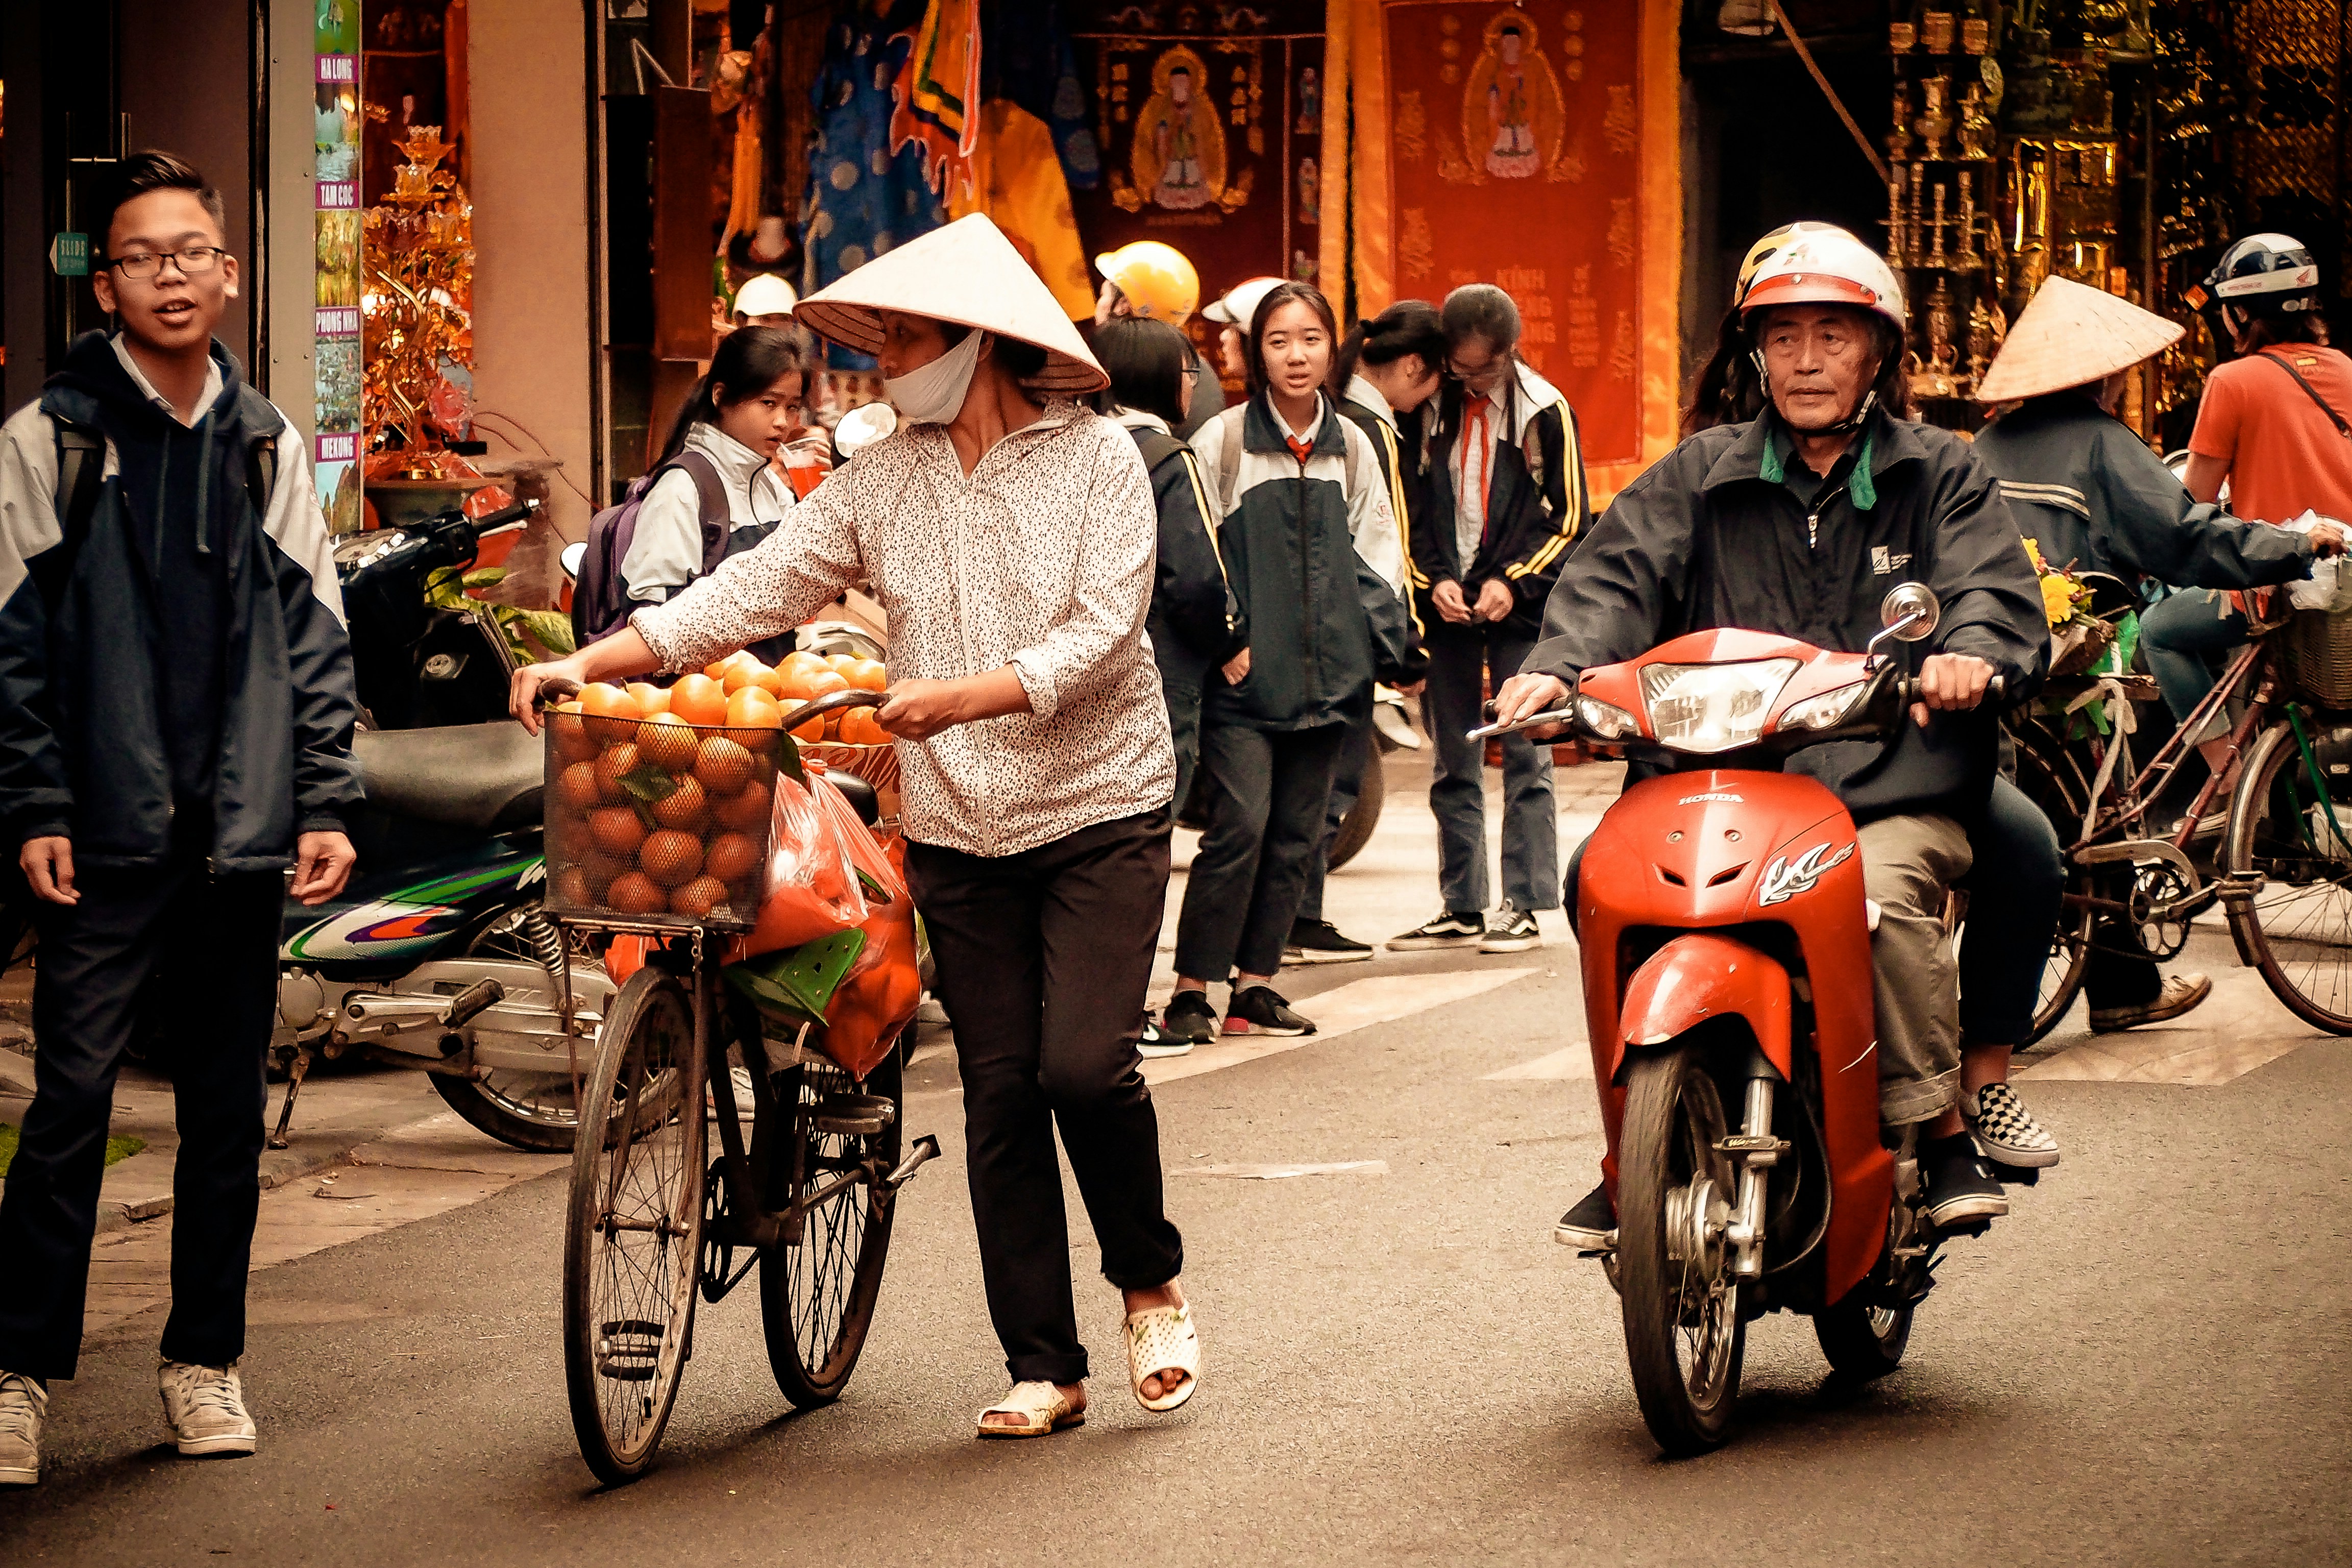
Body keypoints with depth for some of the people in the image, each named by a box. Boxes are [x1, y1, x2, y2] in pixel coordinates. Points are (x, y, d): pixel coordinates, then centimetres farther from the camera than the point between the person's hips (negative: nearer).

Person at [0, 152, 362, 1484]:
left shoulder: (271, 446, 11)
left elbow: (315, 638, 12)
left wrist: (327, 806, 5)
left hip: (246, 837, 3)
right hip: (108, 838, -3)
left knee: (229, 1109, 9)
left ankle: (205, 1362, 19)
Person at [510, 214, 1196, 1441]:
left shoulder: (1098, 461, -6)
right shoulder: (879, 481, 6)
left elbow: (1101, 630, -16)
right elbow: (757, 587, 0)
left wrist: (961, 698, -29)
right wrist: (589, 664, -11)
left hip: (1099, 811, -4)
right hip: (960, 831, 4)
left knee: (1084, 1065, -16)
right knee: (999, 1092, 3)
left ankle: (1152, 1283, 10)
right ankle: (1043, 1366, 10)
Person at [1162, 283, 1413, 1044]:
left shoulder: (1353, 447, 12)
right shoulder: (1224, 440, -1)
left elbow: (1378, 553, 17)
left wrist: (1383, 641, 5)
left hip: (1325, 670, 5)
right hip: (1245, 673, -5)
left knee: (1295, 833, 6)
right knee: (1240, 825, -13)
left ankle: (1256, 983, 14)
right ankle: (1191, 989, -6)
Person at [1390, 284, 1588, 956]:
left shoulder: (1545, 411, -2)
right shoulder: (1431, 409, 3)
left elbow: (1568, 517, -1)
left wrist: (1512, 580, -11)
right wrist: (1435, 579, -6)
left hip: (1519, 607, -3)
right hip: (1447, 605, 3)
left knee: (1525, 761, -4)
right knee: (1453, 768, 8)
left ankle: (1523, 907, -1)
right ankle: (1460, 907, 13)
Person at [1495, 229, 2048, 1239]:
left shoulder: (1940, 475, 14)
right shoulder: (1701, 476, 19)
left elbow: (1994, 586, -2)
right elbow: (1620, 573, 5)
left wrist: (1969, 652, -27)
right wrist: (1558, 665, -17)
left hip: (1894, 787, -2)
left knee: (1882, 897, -35)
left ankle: (1944, 1134, -16)